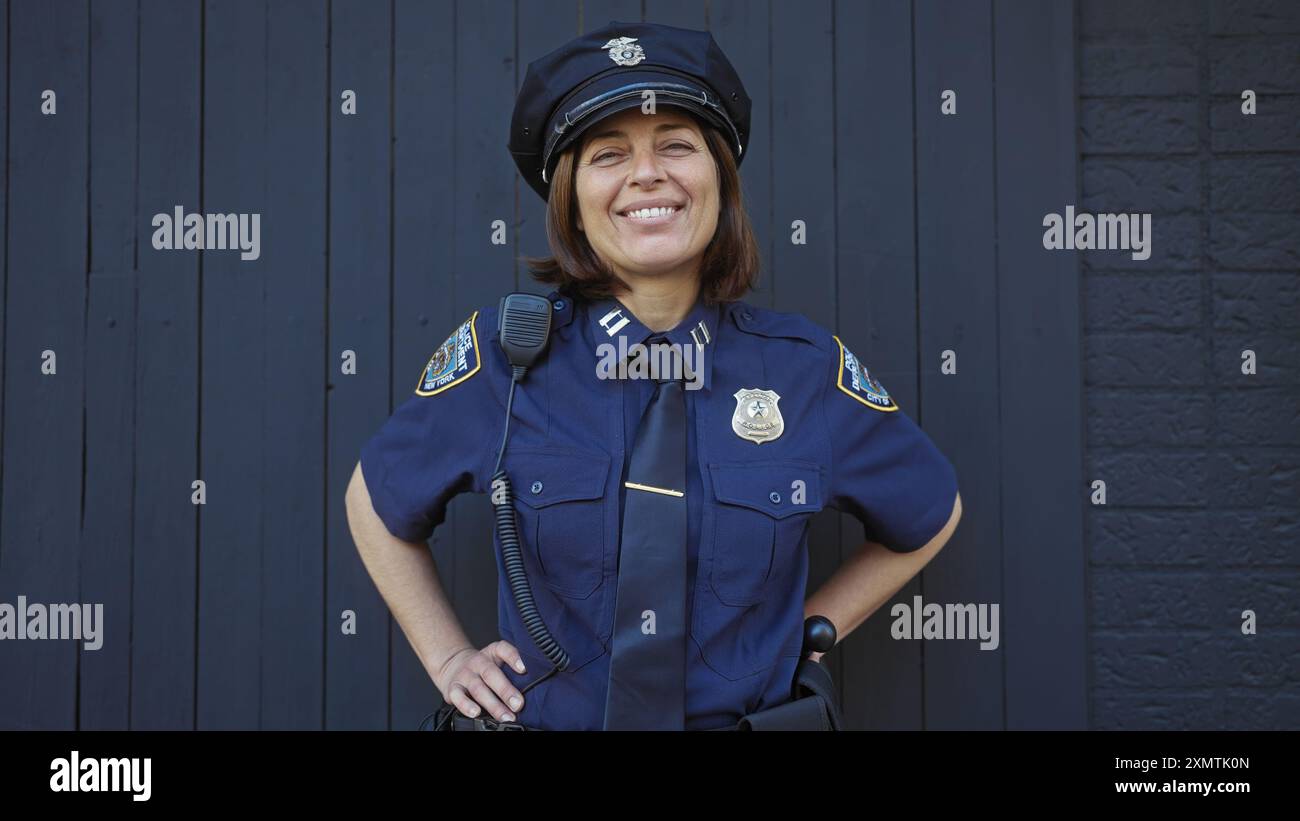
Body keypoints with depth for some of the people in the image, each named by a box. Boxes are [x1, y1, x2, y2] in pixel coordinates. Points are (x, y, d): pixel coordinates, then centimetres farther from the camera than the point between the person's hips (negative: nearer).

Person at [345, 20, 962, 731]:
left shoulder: (813, 370, -9)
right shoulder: (499, 356, -11)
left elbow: (928, 517, 8)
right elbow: (377, 503, 6)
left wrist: (807, 630, 2)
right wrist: (449, 658, 1)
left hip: (752, 712, 1)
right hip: (544, 716, 0)